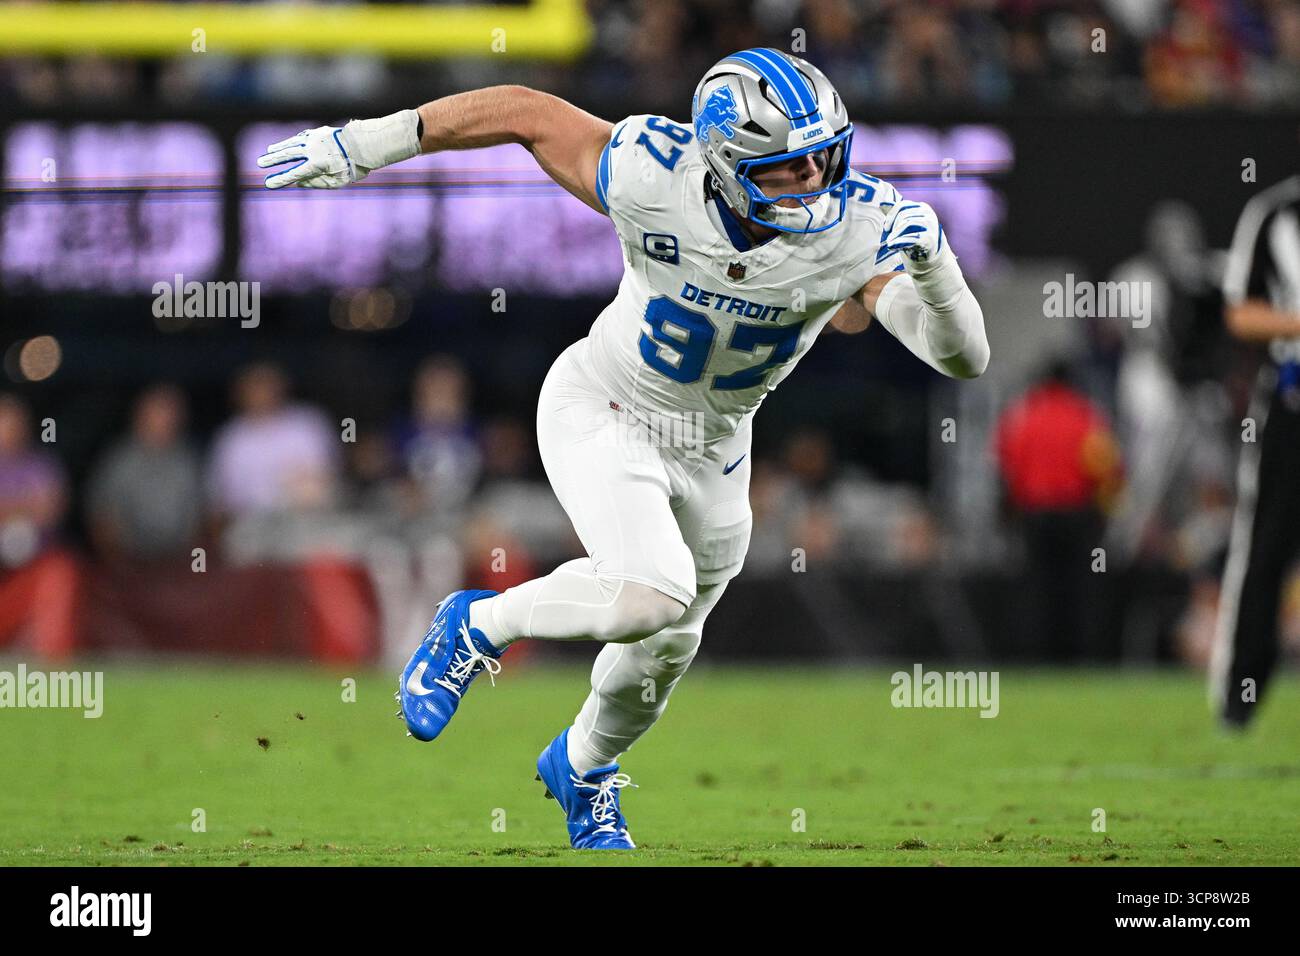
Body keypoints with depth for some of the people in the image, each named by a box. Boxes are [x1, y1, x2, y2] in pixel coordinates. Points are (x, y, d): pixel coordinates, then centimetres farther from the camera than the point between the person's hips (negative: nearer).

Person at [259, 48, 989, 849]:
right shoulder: (656, 181, -32)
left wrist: (933, 269, -47)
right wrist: (364, 143, -13)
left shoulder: (860, 229, -27)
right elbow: (527, 113, -18)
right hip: (602, 414, -4)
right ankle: (480, 626, 0)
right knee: (652, 591, -29)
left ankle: (584, 765, 55)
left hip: (711, 452, 4)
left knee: (664, 650, 22)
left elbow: (965, 360, -28)